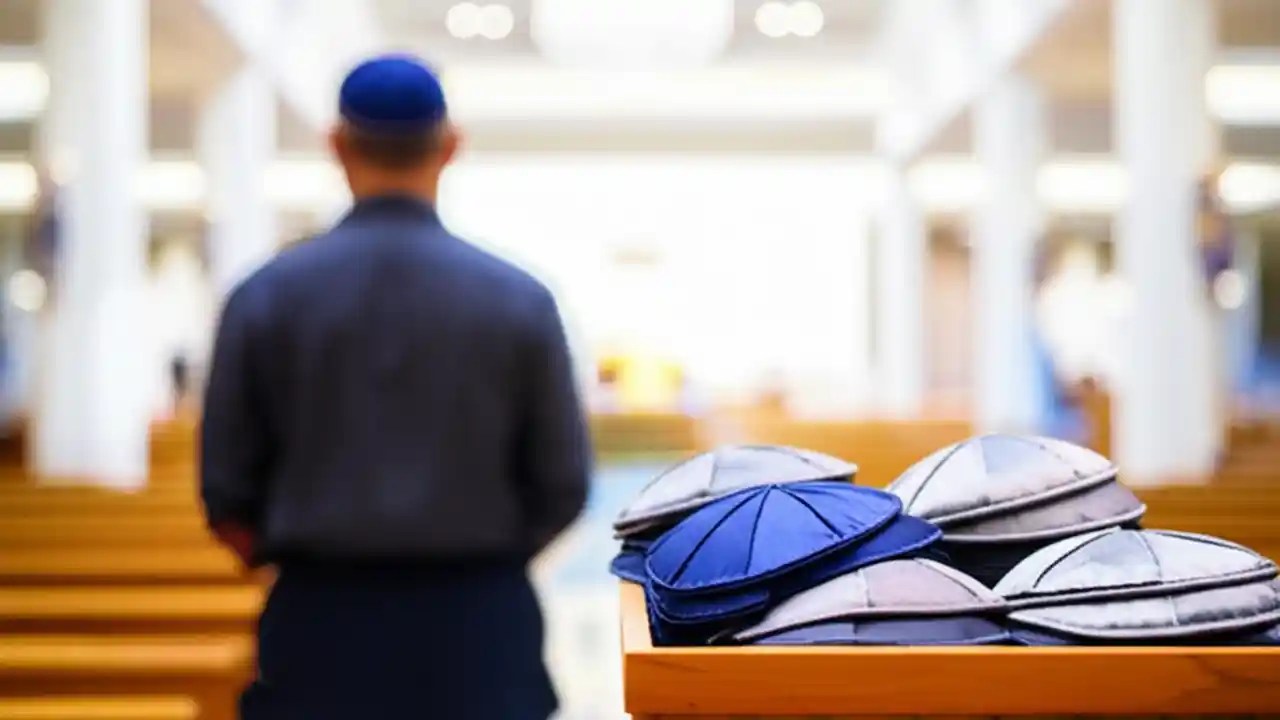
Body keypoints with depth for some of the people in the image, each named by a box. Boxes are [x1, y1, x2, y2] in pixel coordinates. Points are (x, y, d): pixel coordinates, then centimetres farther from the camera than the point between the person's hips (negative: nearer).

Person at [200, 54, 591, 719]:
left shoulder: (265, 296, -3)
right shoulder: (517, 299, -4)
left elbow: (226, 492, -1)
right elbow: (563, 486, -2)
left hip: (320, 620, 1)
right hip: (477, 622, 0)